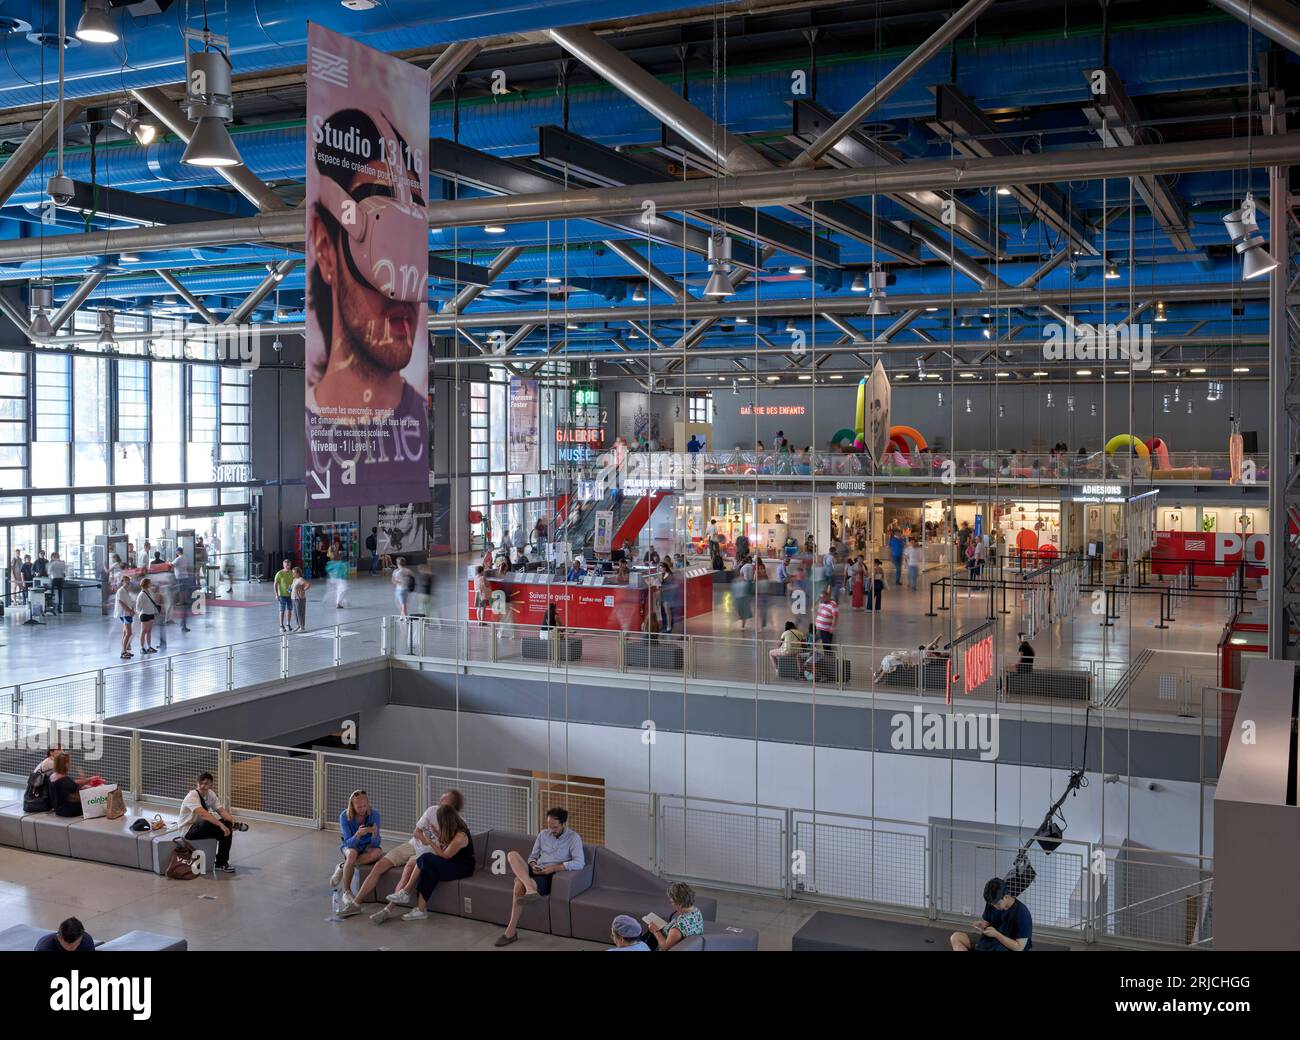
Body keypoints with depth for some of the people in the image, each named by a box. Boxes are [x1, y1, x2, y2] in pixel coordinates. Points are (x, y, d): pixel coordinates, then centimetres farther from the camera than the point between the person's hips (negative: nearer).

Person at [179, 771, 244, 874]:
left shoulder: (211, 794, 0)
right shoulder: (192, 796, -23)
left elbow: (221, 810, -5)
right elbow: (203, 814, -38)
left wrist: (232, 820, -26)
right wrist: (221, 824, -47)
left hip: (202, 827, 8)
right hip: (188, 831, -8)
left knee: (227, 827, -16)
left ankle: (222, 862, -9)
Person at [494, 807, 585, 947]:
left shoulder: (573, 838, -3)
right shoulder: (543, 834, 16)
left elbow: (579, 863, -15)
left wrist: (554, 868, -20)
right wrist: (533, 865, -4)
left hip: (548, 877, -6)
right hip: (535, 872, 6)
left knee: (520, 884, -33)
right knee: (512, 854, -22)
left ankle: (511, 930, -26)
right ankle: (530, 889, -40)